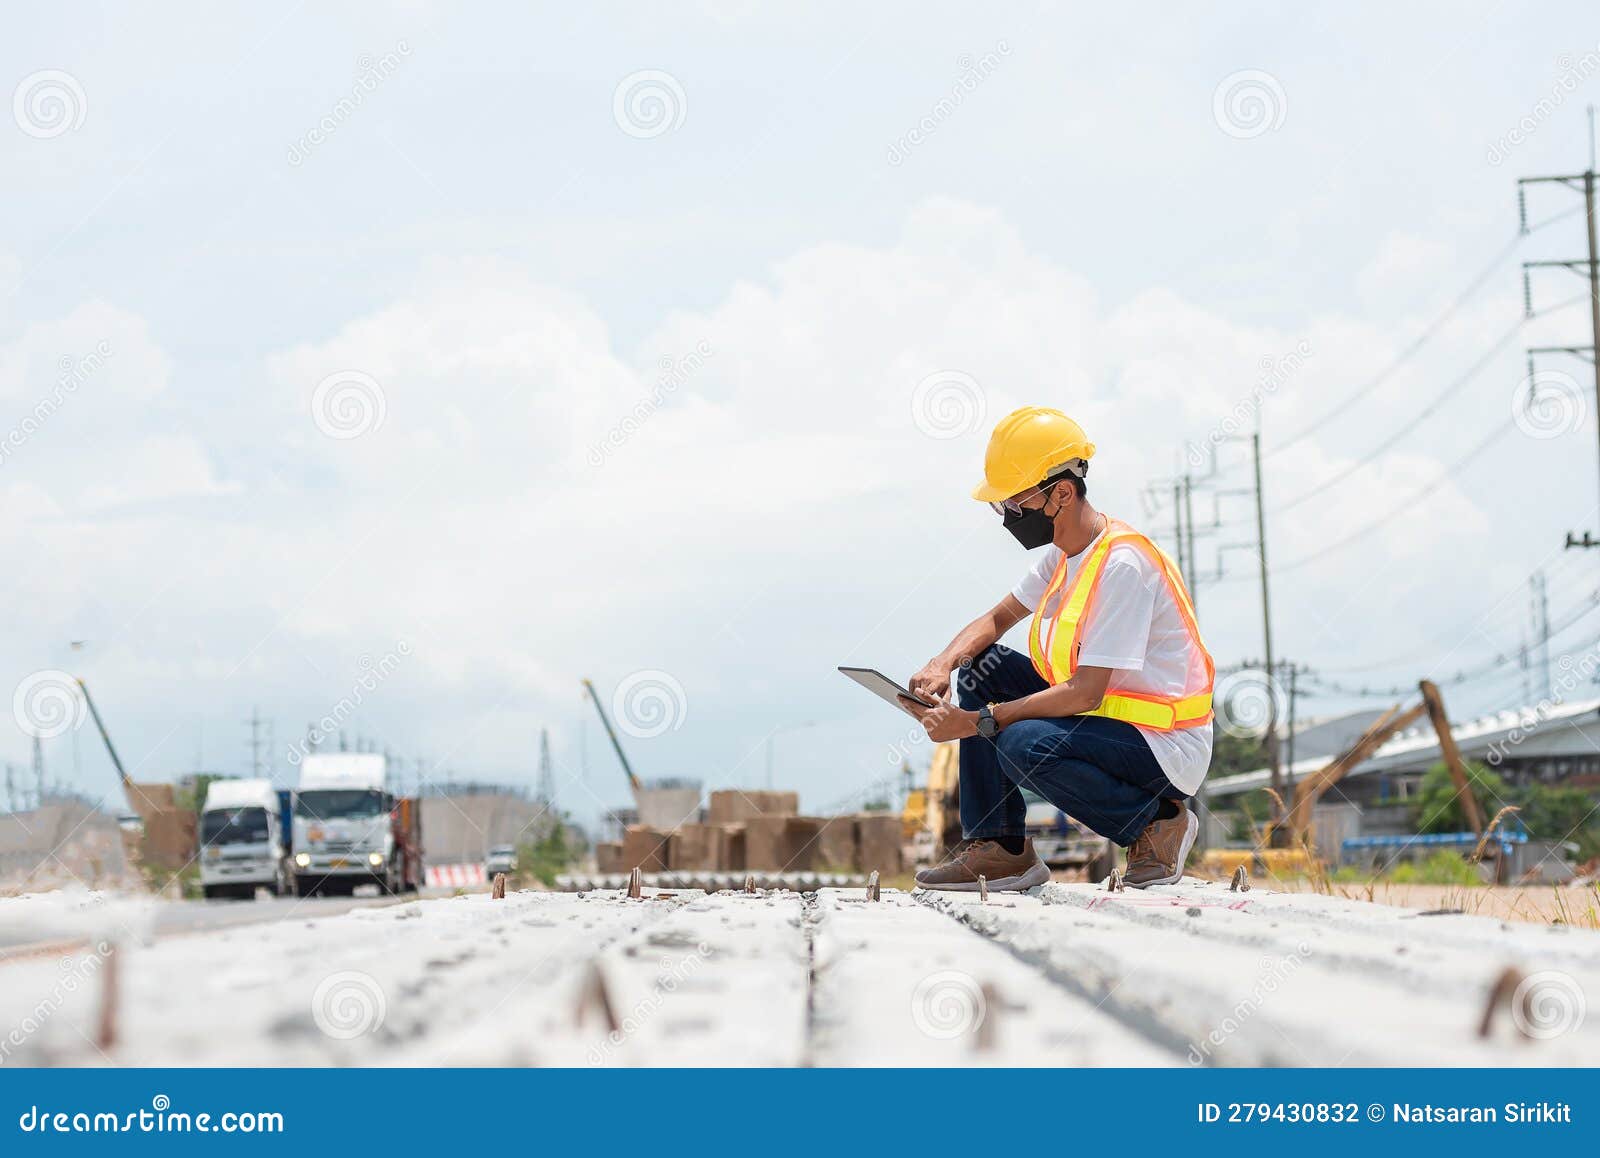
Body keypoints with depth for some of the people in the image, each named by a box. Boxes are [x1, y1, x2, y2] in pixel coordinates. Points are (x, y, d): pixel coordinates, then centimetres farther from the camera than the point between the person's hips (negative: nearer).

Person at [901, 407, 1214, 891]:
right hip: (1105, 718, 9)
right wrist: (943, 664, -5)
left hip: (1167, 747, -9)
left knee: (1024, 745, -31)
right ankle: (1000, 848, 2)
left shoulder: (1122, 565, -24)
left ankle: (1157, 820, -7)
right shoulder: (1062, 553, 6)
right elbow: (996, 620, 17)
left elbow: (1086, 693, -26)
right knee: (981, 667, 3)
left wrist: (979, 722, -25)